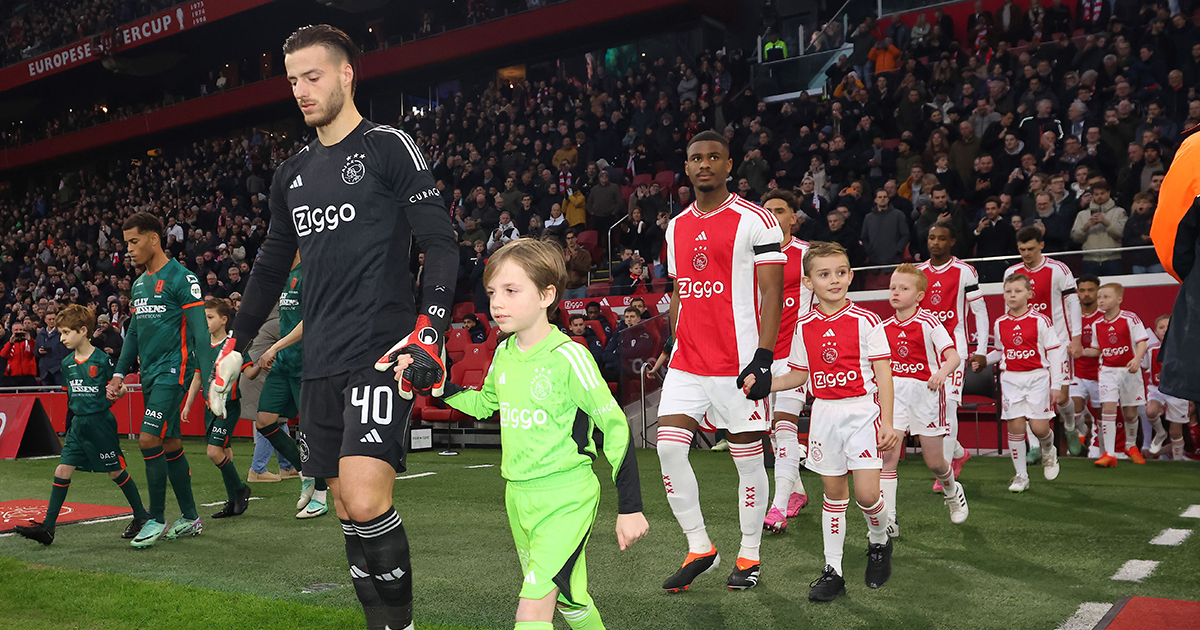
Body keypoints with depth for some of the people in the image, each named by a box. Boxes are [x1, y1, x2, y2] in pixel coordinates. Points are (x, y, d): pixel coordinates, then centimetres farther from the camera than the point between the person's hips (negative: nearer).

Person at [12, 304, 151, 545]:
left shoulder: (102, 359, -11)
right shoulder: (67, 363, 8)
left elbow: (118, 387, -4)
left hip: (101, 423, -6)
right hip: (78, 424, 6)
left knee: (116, 472, 2)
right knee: (62, 471, 0)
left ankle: (142, 517, 16)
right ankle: (47, 527, 3)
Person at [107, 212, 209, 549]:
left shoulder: (181, 278, -9)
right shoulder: (139, 284, 16)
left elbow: (199, 331, -13)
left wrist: (209, 379, -19)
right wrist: (119, 374, 16)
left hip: (173, 369, -8)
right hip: (149, 374, 8)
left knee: (149, 439, -14)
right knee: (170, 445, 10)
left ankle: (157, 519, 0)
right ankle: (190, 518, 18)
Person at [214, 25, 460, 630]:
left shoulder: (389, 147, 0)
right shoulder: (292, 174, 19)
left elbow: (440, 244, -7)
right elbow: (270, 267, 27)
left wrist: (429, 330, -19)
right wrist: (234, 348, 26)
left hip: (382, 354, -7)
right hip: (321, 364, 7)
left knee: (365, 503, -18)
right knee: (348, 513, 7)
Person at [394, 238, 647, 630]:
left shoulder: (567, 356, -18)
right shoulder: (503, 354, 3)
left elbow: (615, 426, -13)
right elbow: (484, 403, 23)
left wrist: (629, 507, -12)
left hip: (566, 498, -7)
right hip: (518, 496, 7)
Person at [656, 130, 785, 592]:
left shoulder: (755, 221, -6)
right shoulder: (676, 227, 13)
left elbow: (772, 294, -9)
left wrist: (764, 357, -17)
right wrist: (675, 350, 17)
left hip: (738, 361, -5)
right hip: (687, 363, 6)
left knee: (748, 458, 5)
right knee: (669, 447, -3)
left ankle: (749, 555, 22)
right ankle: (699, 548, 13)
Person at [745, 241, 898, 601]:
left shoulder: (864, 320, -7)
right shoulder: (804, 327, 4)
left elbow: (883, 374, -6)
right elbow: (798, 376, 13)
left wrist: (887, 422, -11)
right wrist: (761, 383, -2)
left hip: (862, 411, -3)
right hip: (824, 413, 3)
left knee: (866, 493, -8)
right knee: (834, 493, 8)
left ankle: (879, 542, 25)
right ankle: (833, 572, 16)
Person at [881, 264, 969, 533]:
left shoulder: (928, 322, -11)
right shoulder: (886, 327, 5)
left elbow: (953, 357, -19)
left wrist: (941, 373, -36)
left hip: (926, 393, -4)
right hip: (896, 393, 4)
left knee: (934, 461, 7)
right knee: (887, 453, -11)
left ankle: (953, 493, 41)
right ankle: (888, 520, -6)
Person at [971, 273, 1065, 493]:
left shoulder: (1041, 320, -5)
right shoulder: (1000, 324, 6)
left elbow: (1054, 352, -3)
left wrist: (1056, 385, -5)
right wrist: (982, 360, 1)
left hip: (1037, 377, -2)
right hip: (1010, 379, 3)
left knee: (1039, 427, -5)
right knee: (1015, 425, -2)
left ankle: (1049, 452, 33)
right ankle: (1021, 476, 9)